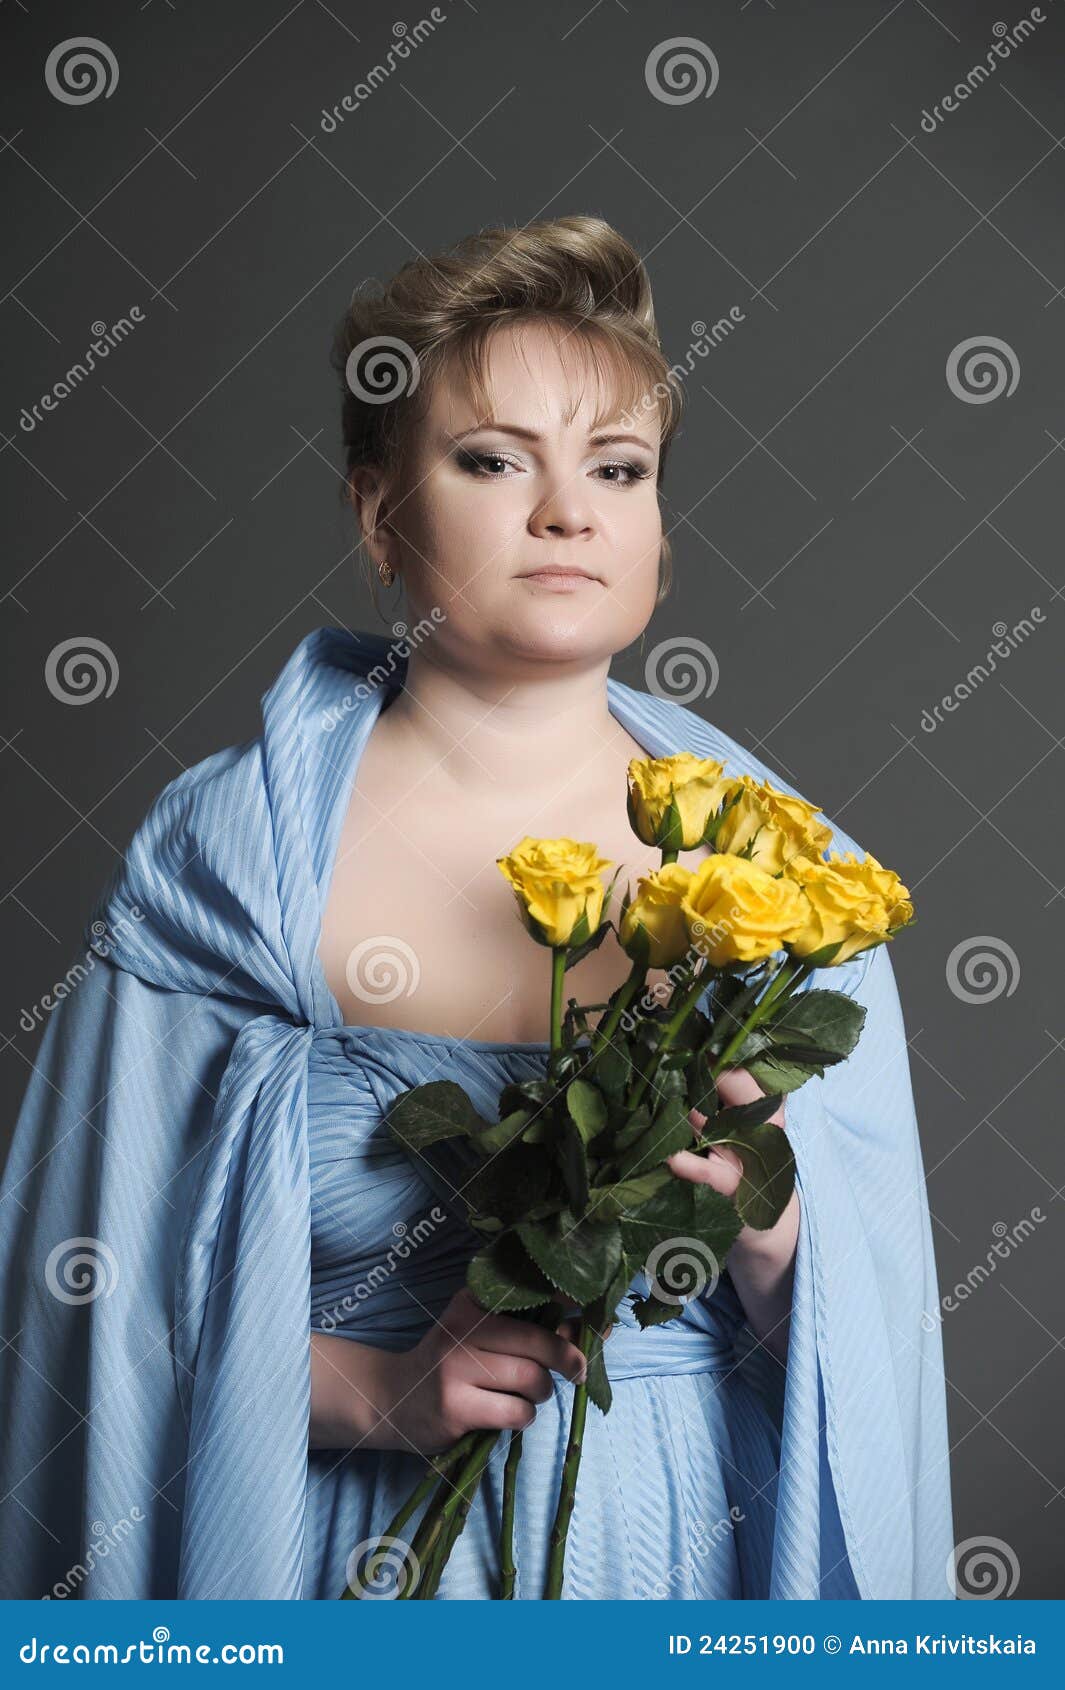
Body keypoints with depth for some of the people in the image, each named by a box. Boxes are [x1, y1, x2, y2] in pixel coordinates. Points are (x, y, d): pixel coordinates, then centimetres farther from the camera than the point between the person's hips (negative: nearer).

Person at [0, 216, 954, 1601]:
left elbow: (868, 1335, -4)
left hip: (684, 1542, 2)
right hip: (351, 1546, -1)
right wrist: (378, 1391, -19)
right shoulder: (226, 852, -10)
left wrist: (769, 1221, -24)